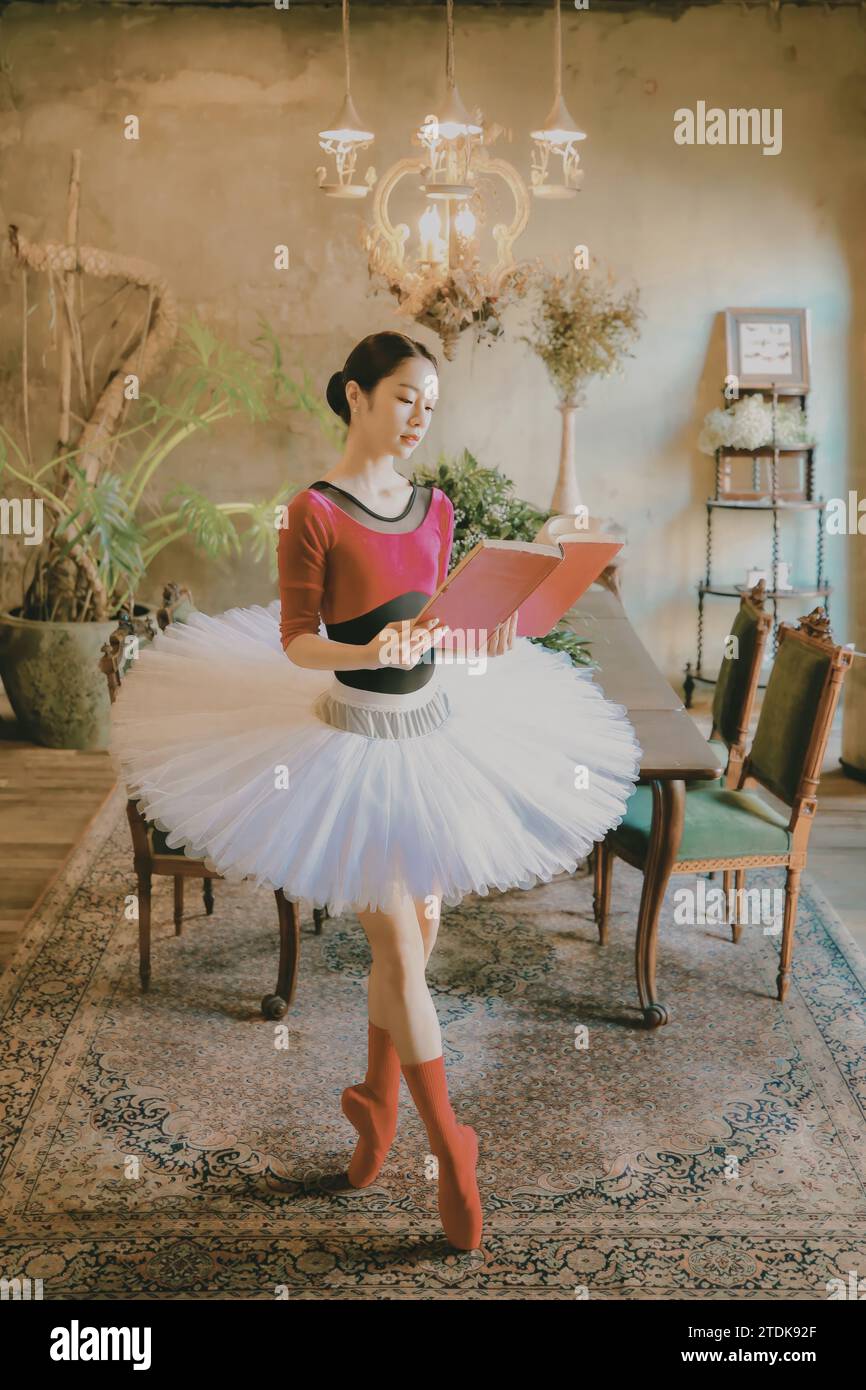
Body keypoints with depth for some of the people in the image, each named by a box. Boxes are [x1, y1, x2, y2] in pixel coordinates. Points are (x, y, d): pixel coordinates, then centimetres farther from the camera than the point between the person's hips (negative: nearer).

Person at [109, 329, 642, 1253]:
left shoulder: (433, 508, 4)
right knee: (400, 946, -1)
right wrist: (369, 653, -30)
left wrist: (483, 642, -8)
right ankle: (452, 1153, 14)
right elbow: (296, 642, -13)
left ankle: (375, 1105, 36)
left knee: (414, 930, 14)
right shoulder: (313, 513, -14)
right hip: (356, 739, -6)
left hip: (437, 725, 7)